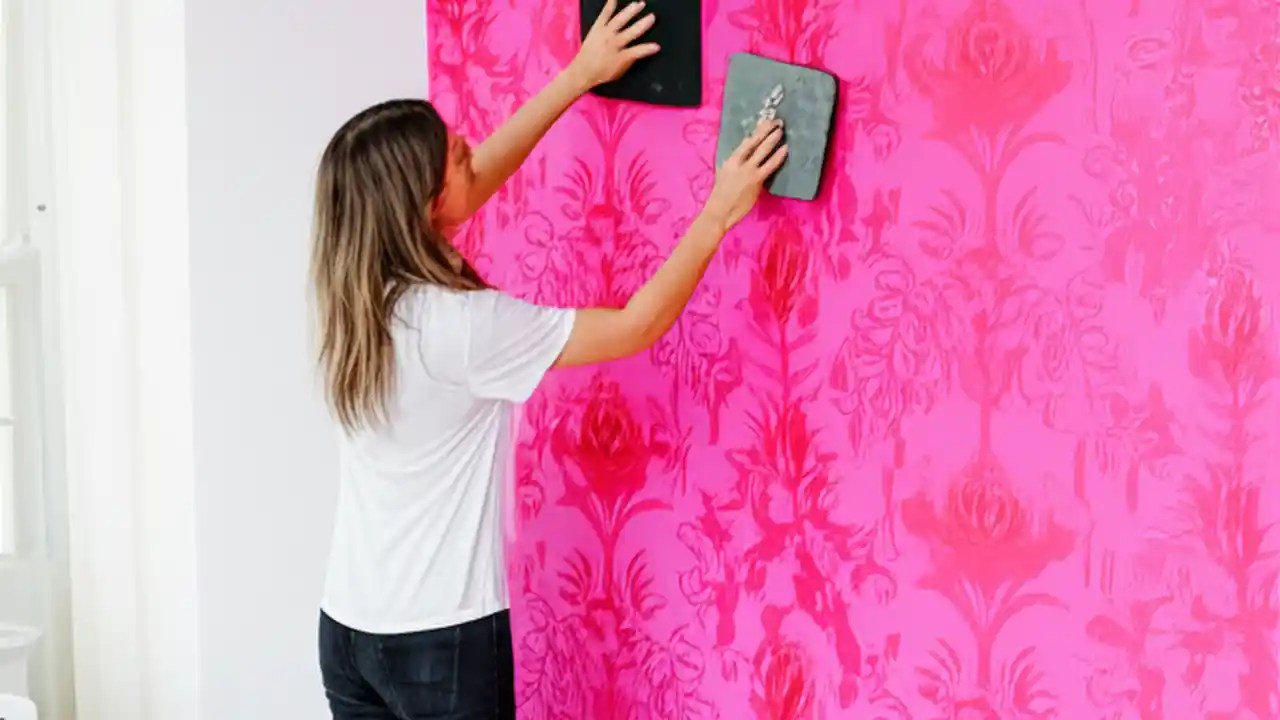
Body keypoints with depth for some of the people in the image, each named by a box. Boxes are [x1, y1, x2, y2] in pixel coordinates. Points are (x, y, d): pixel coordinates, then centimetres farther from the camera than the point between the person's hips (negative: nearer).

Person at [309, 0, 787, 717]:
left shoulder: (356, 292, -2)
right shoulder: (459, 324, -23)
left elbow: (482, 176, 10)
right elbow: (635, 328, -15)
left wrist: (579, 75, 13)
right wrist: (721, 212, -7)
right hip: (442, 638, -7)